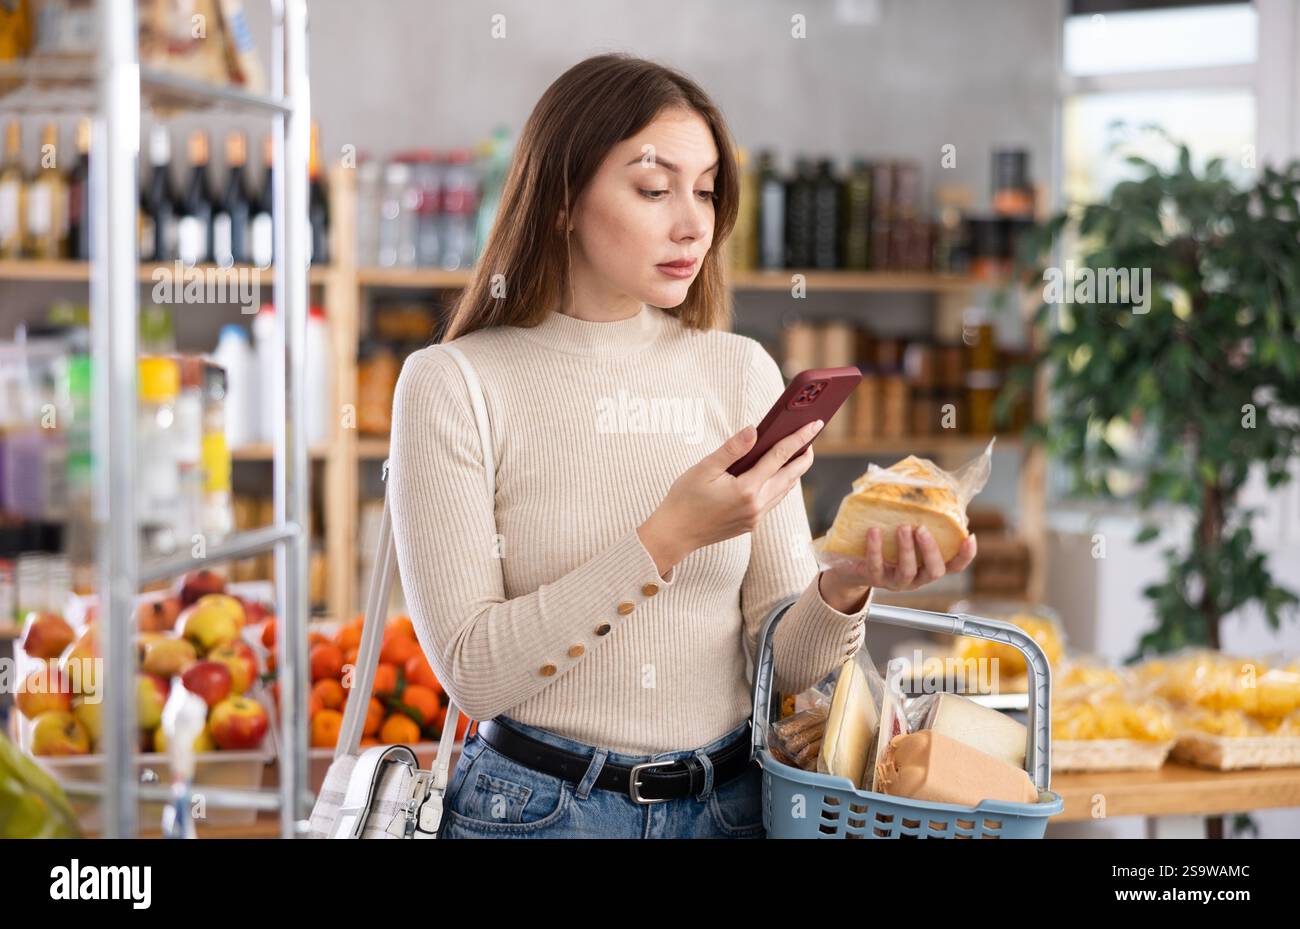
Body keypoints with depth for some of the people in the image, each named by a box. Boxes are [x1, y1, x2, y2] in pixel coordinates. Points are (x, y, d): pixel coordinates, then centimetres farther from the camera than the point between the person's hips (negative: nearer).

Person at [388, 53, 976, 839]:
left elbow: (782, 663, -1)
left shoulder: (742, 374, 1)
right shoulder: (454, 385, -9)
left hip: (730, 800, 3)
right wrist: (669, 537, -23)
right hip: (538, 802, -3)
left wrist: (843, 588, -22)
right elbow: (472, 670, -16)